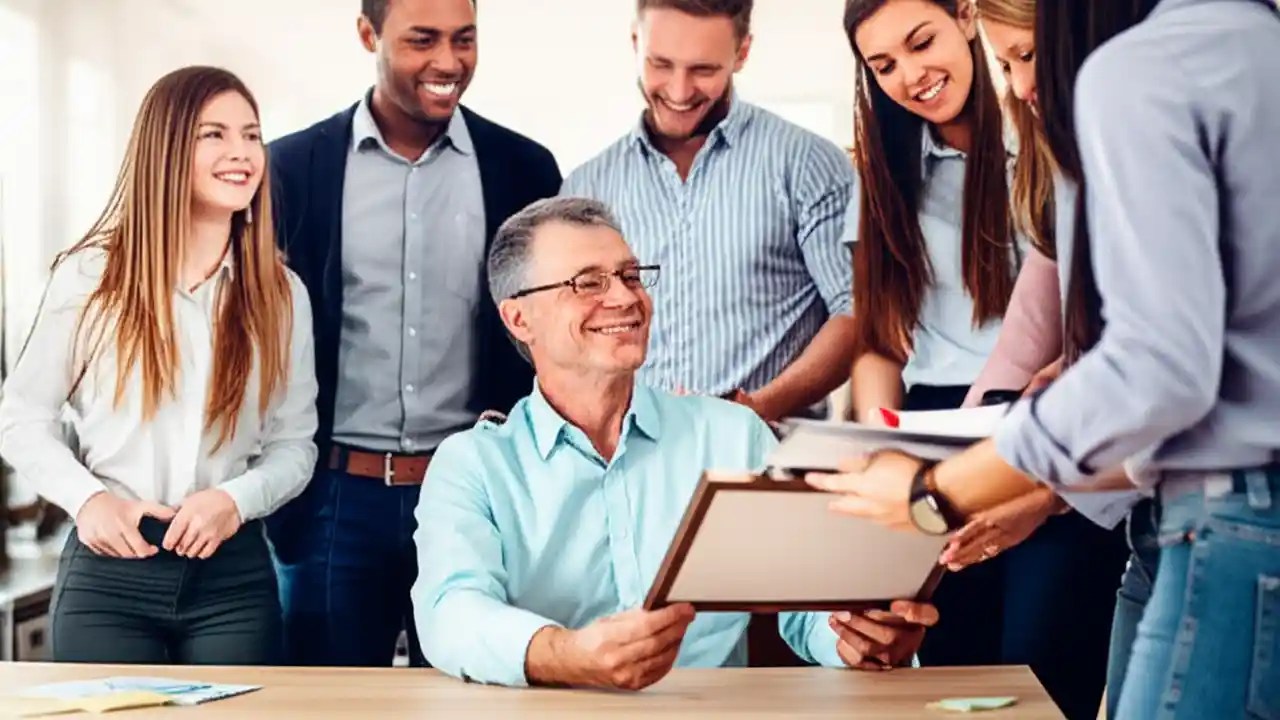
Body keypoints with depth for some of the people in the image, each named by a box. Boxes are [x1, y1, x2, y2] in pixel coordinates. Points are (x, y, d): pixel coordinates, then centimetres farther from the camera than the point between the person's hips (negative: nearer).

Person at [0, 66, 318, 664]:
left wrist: (235, 499, -13)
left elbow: (295, 443, 6)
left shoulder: (280, 293, 5)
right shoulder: (88, 276, 0)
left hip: (234, 574, 2)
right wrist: (86, 498, -11)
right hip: (106, 569, -1)